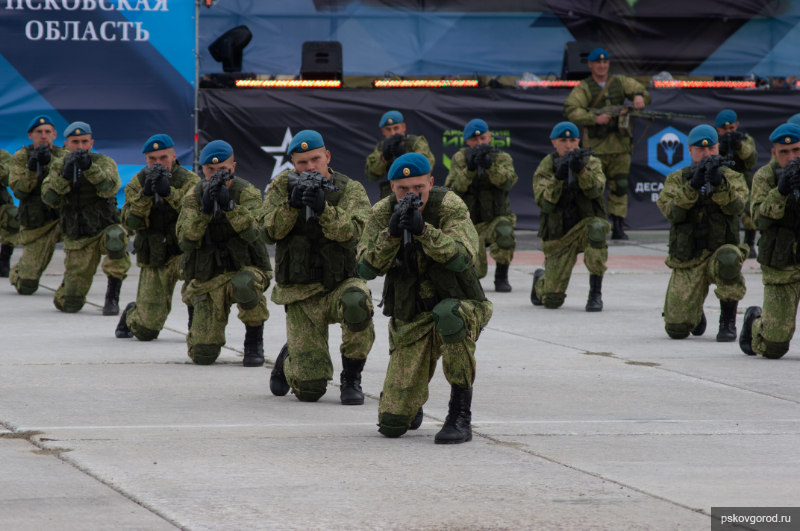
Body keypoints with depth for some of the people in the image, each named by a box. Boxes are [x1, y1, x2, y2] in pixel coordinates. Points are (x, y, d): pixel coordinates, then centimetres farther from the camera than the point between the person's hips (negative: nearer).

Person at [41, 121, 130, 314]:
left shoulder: (104, 162, -5)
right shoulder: (58, 166, 2)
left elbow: (110, 188, -24)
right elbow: (49, 198, -11)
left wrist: (90, 168, -38)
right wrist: (65, 175, -26)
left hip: (104, 229, -2)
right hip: (77, 239, 2)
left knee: (116, 237, -40)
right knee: (69, 305, -2)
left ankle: (112, 297, -23)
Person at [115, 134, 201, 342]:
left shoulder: (189, 181, -8)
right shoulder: (136, 184, 0)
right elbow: (130, 223, -12)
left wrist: (170, 193, -35)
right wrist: (145, 194, -26)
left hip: (184, 249, -2)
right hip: (153, 259, 2)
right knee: (146, 331, -2)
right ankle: (130, 314, 37)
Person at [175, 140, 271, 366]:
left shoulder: (247, 193, -9)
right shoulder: (194, 197, -2)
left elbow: (253, 232, -27)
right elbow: (186, 240, -15)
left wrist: (229, 205, -39)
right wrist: (204, 209, -28)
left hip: (245, 270, -2)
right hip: (207, 281, 2)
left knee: (243, 285, -41)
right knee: (202, 355, -7)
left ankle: (254, 343, -14)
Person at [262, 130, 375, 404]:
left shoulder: (351, 189, -1)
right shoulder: (282, 185, 4)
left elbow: (351, 230, -19)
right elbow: (271, 230, -8)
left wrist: (323, 208, -34)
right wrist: (292, 203, -24)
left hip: (341, 285, 0)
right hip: (301, 294, 0)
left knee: (356, 304, -41)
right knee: (309, 389, -7)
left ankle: (351, 379, -14)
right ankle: (287, 359, 34)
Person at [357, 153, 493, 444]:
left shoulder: (450, 206, -15)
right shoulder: (382, 212, -6)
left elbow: (463, 258, -30)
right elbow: (366, 269, -15)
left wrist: (422, 229, -42)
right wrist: (392, 232, -30)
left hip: (461, 307, -3)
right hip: (410, 320, 3)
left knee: (448, 316, -43)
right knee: (392, 424, -6)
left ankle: (461, 416, -27)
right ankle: (413, 403, 36)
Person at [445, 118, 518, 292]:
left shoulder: (502, 158, -3)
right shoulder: (459, 159, -1)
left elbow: (507, 182, -24)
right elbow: (453, 189, -15)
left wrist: (490, 165, -40)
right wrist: (469, 169, -29)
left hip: (496, 220, -1)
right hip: (469, 224, 1)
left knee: (504, 232, -38)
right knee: (474, 272, -9)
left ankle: (501, 277, -15)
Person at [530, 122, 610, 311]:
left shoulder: (592, 163, -4)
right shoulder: (546, 166, -4)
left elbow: (595, 191, -23)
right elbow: (544, 203, -18)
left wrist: (581, 170, -40)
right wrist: (558, 177, -32)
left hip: (584, 226, 0)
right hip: (558, 236, 0)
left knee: (596, 228, -40)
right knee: (552, 300, -4)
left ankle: (596, 294, -25)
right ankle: (540, 279, 37)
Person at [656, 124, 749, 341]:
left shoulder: (733, 178, 2)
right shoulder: (676, 180, 4)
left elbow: (736, 206, -18)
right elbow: (671, 211, -15)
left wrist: (719, 183, -35)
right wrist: (693, 186, -28)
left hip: (719, 252, -1)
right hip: (687, 263, 1)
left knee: (728, 259, -40)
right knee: (677, 329, -7)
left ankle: (728, 323, -20)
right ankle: (696, 315, 32)